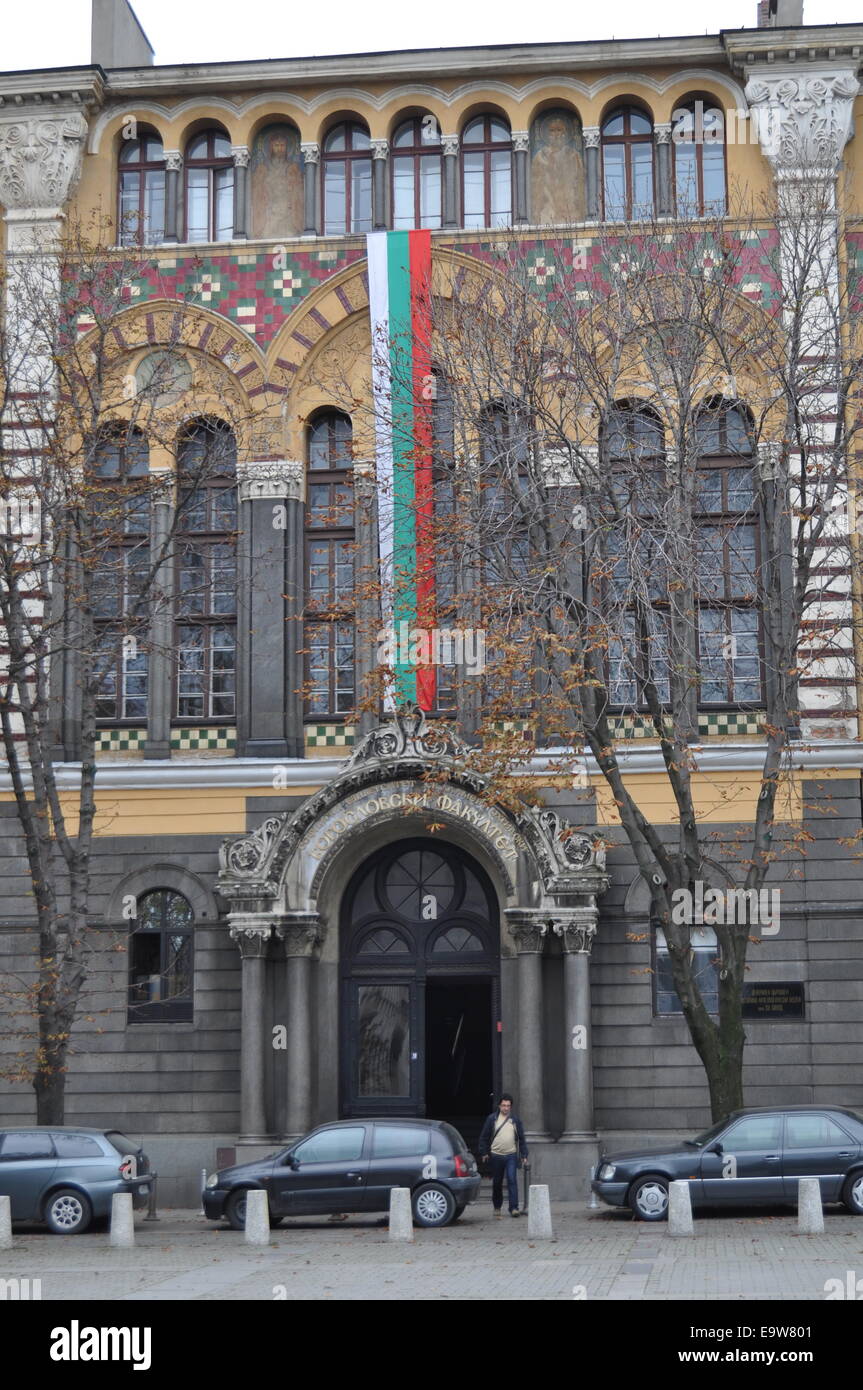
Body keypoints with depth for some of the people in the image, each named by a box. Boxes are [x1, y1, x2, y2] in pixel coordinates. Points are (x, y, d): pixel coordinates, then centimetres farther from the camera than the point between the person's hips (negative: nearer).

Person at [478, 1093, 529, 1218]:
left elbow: (521, 1139, 10)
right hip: (496, 1156, 0)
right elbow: (484, 1137, 5)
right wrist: (484, 1152, 1)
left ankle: (514, 1208, -13)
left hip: (511, 1156, 0)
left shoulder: (515, 1120, 6)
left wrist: (524, 1155, 7)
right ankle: (497, 1207, 24)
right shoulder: (492, 1119, 2)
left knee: (512, 1180, -12)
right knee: (497, 1183, 9)